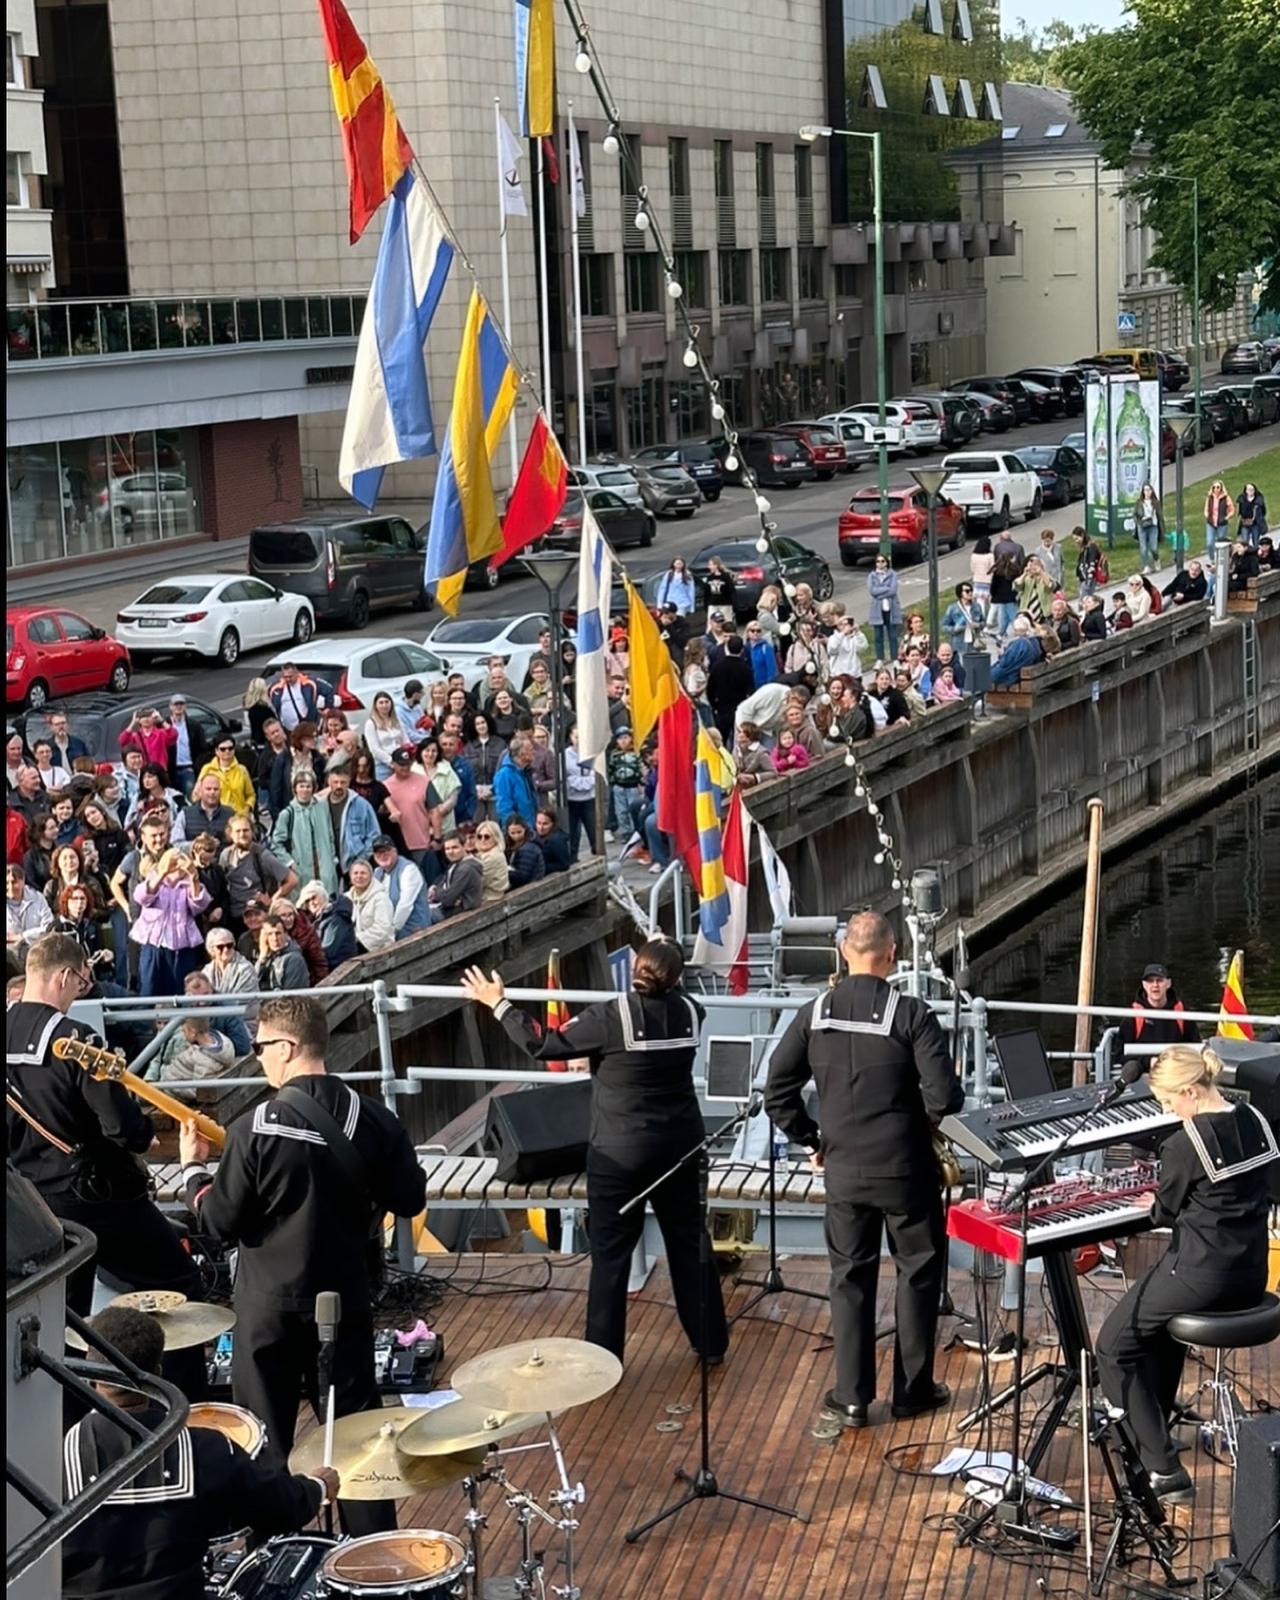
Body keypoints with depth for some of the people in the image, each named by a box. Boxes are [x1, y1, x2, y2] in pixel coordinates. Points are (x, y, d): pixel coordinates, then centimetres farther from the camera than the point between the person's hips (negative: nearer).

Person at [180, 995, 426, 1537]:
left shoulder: (255, 1130, -18)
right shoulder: (374, 1119, -7)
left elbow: (220, 1222, -12)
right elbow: (409, 1200, 2)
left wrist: (193, 1168, 4)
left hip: (272, 1307, -3)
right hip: (346, 1299, 4)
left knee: (266, 1440, 11)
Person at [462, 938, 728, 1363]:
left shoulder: (610, 1017, -19)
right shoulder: (689, 1012, -3)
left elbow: (544, 1045, -15)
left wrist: (499, 1005, -5)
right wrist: (668, 960, 35)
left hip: (620, 1153, -5)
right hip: (680, 1146, 5)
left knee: (610, 1255, 3)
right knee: (690, 1243, 16)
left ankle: (603, 1358, 7)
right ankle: (711, 1342, 25)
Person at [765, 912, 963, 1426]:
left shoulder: (814, 1014, -2)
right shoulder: (911, 1015, -14)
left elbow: (778, 1093, -1)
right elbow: (943, 1096, -19)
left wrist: (810, 1139, 10)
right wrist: (936, 1105, 3)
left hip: (843, 1171, 3)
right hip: (905, 1169, -3)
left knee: (850, 1278, 13)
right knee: (918, 1272, 13)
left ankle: (852, 1397, 14)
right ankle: (912, 1391, 19)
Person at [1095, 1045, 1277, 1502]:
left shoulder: (1184, 1144, -21)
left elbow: (1166, 1213, -6)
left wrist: (1154, 1204, 16)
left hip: (1202, 1276, -8)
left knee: (1115, 1346, 6)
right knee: (1161, 1318, 35)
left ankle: (1164, 1471, 0)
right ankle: (1154, 1426, 42)